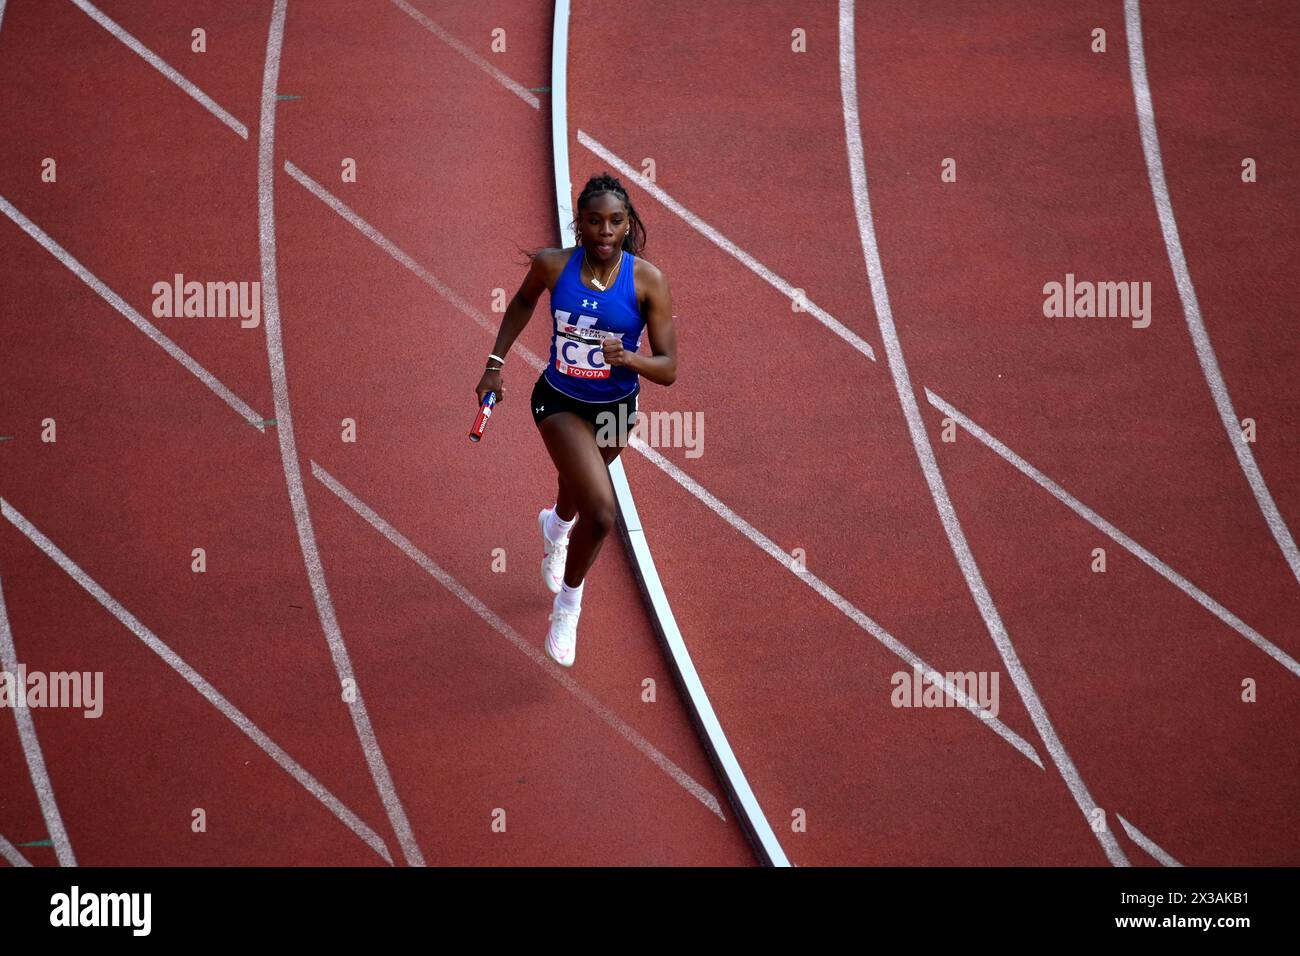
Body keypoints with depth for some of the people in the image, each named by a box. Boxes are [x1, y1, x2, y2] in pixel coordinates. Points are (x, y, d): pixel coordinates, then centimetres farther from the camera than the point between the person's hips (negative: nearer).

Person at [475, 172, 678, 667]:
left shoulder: (648, 281, -21)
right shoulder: (552, 265, -18)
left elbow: (668, 369, -18)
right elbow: (523, 301, 6)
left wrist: (628, 357, -37)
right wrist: (496, 362, 4)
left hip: (616, 407, 2)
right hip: (560, 402, -2)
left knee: (579, 485, 31)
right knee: (601, 512, -19)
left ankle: (556, 525, 70)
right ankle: (568, 605, 7)